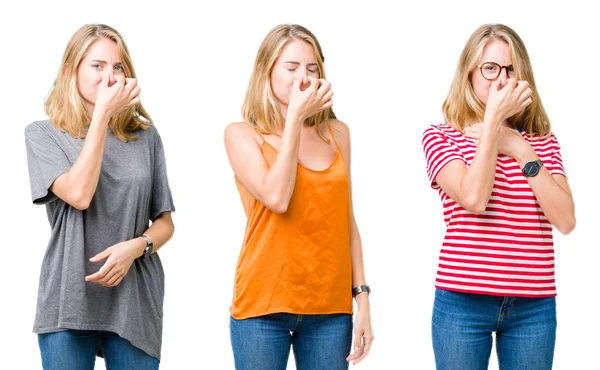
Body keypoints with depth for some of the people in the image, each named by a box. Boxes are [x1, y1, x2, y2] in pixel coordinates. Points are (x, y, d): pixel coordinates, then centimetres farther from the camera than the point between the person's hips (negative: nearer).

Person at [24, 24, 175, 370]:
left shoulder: (145, 135, 8)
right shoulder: (43, 134, 0)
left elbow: (165, 222, 10)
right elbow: (79, 195, -17)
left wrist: (136, 246, -12)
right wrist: (102, 115, -14)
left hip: (135, 301, 2)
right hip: (68, 300, -2)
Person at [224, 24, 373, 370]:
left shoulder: (337, 133, 9)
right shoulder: (242, 134, -1)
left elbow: (346, 220, 10)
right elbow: (277, 199, -17)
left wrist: (362, 297, 6)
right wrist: (294, 118, -13)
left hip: (330, 306, 3)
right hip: (264, 304, -3)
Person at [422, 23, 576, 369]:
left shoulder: (543, 142, 9)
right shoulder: (441, 137, 0)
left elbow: (566, 221, -4)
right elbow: (474, 199, -18)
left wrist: (520, 151, -8)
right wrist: (493, 117, -14)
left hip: (535, 306, 3)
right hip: (463, 302, -3)